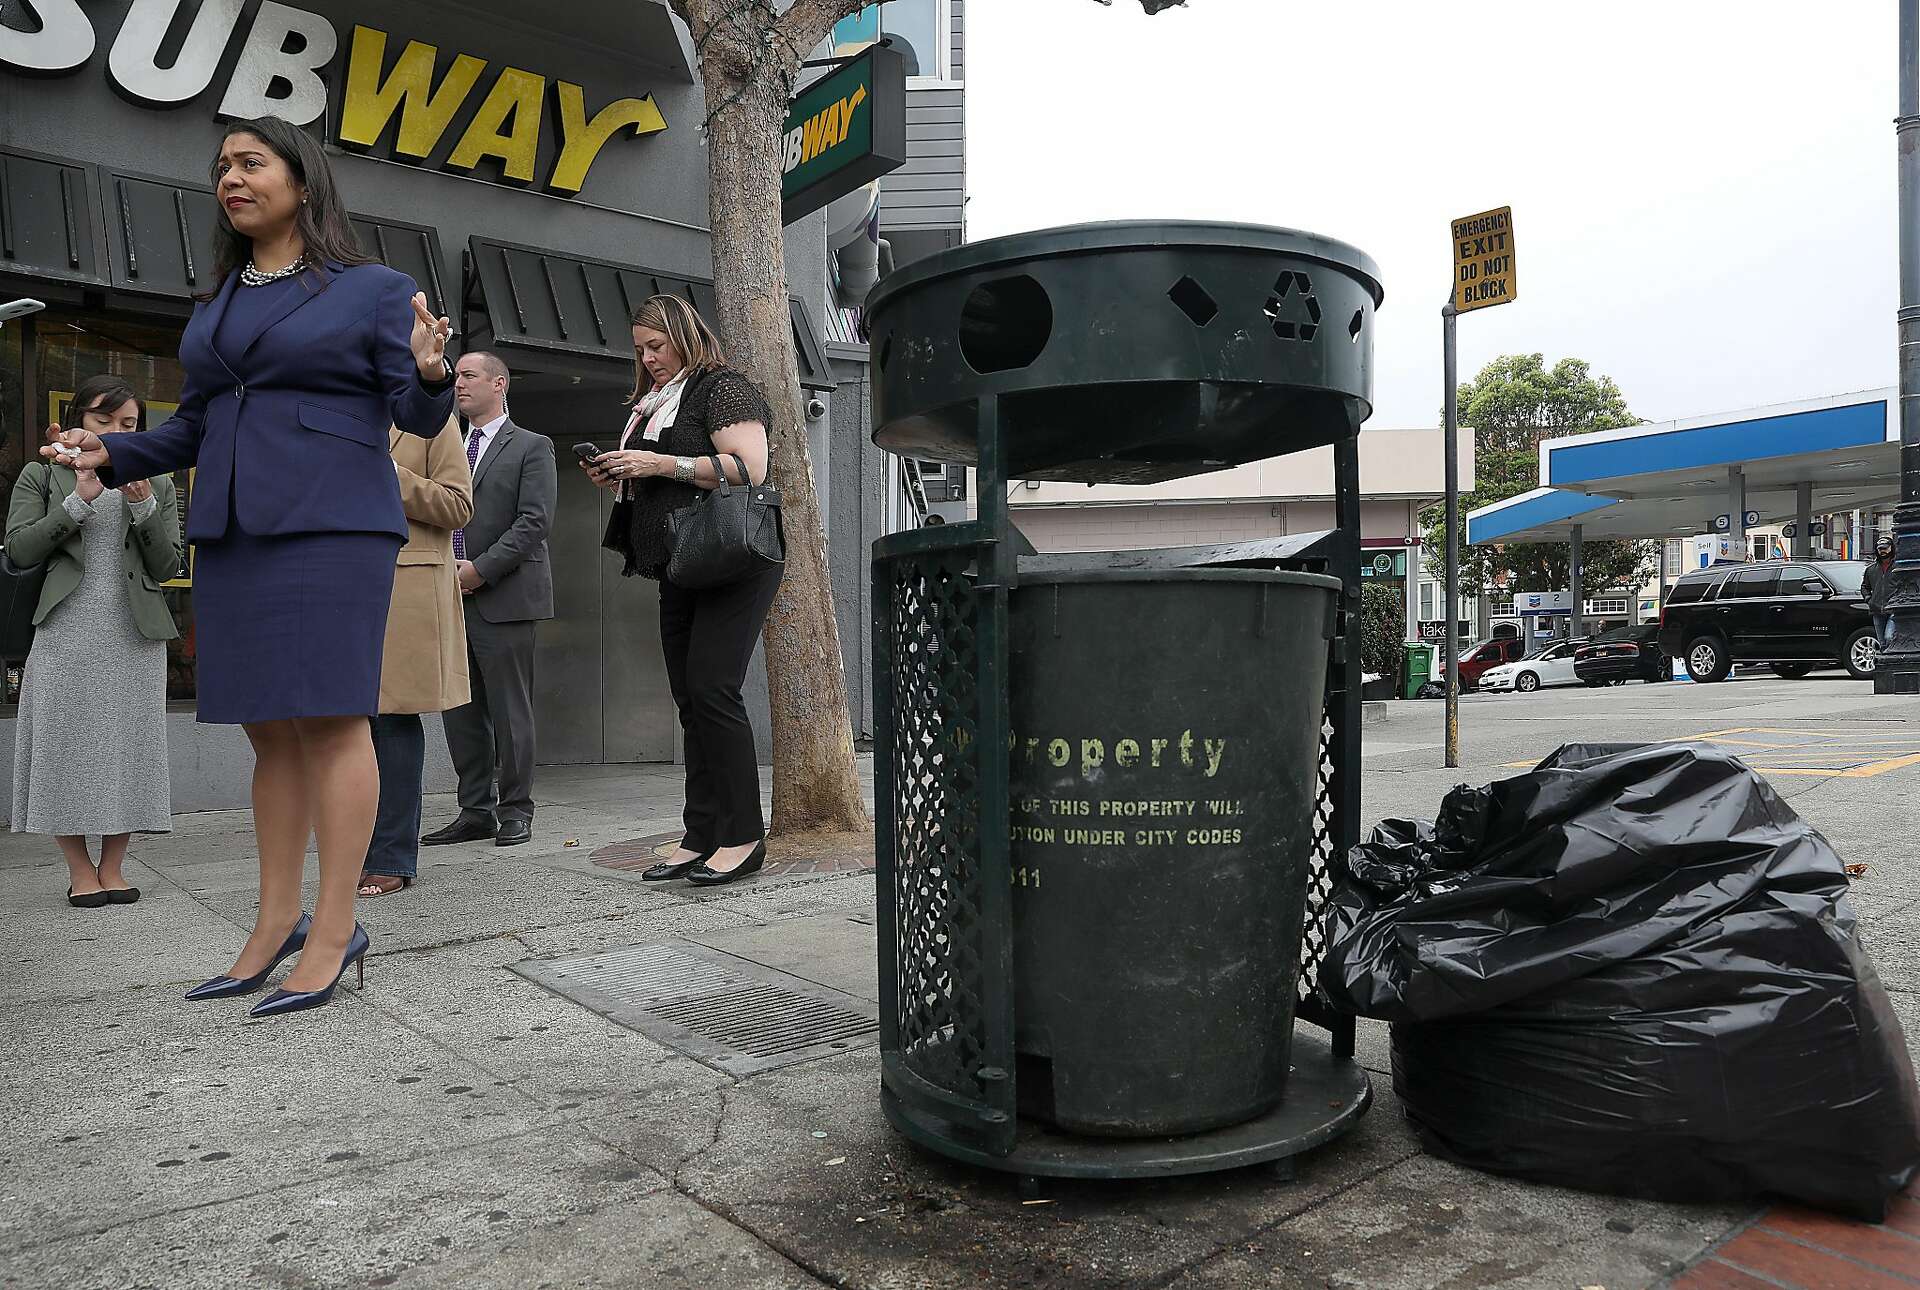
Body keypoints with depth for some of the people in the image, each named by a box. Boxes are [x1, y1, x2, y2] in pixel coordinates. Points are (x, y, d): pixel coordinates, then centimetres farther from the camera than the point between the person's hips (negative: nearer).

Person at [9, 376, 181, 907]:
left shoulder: (157, 484, 14)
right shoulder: (42, 475, 10)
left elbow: (167, 567, 6)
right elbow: (20, 548, -1)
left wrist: (143, 506, -8)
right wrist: (79, 500, -10)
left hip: (135, 635, 1)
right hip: (66, 631, -1)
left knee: (128, 744, 1)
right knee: (67, 743, -2)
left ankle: (112, 867, 11)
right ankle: (80, 869, 10)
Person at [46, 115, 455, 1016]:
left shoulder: (373, 289, 3)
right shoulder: (215, 309, 19)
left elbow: (419, 416, -2)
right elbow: (196, 429, 21)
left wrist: (429, 370, -23)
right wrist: (113, 453, 5)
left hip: (331, 525, -6)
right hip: (233, 535, 6)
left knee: (329, 720, -8)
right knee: (270, 731, 6)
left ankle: (334, 932, -4)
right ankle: (276, 926, 12)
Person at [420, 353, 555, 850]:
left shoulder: (531, 447, 2)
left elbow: (535, 521, -9)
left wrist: (480, 569, -15)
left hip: (503, 597, -6)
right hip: (451, 597, 6)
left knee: (509, 710, -3)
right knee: (460, 710, 7)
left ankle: (515, 811, 6)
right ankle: (476, 811, 15)